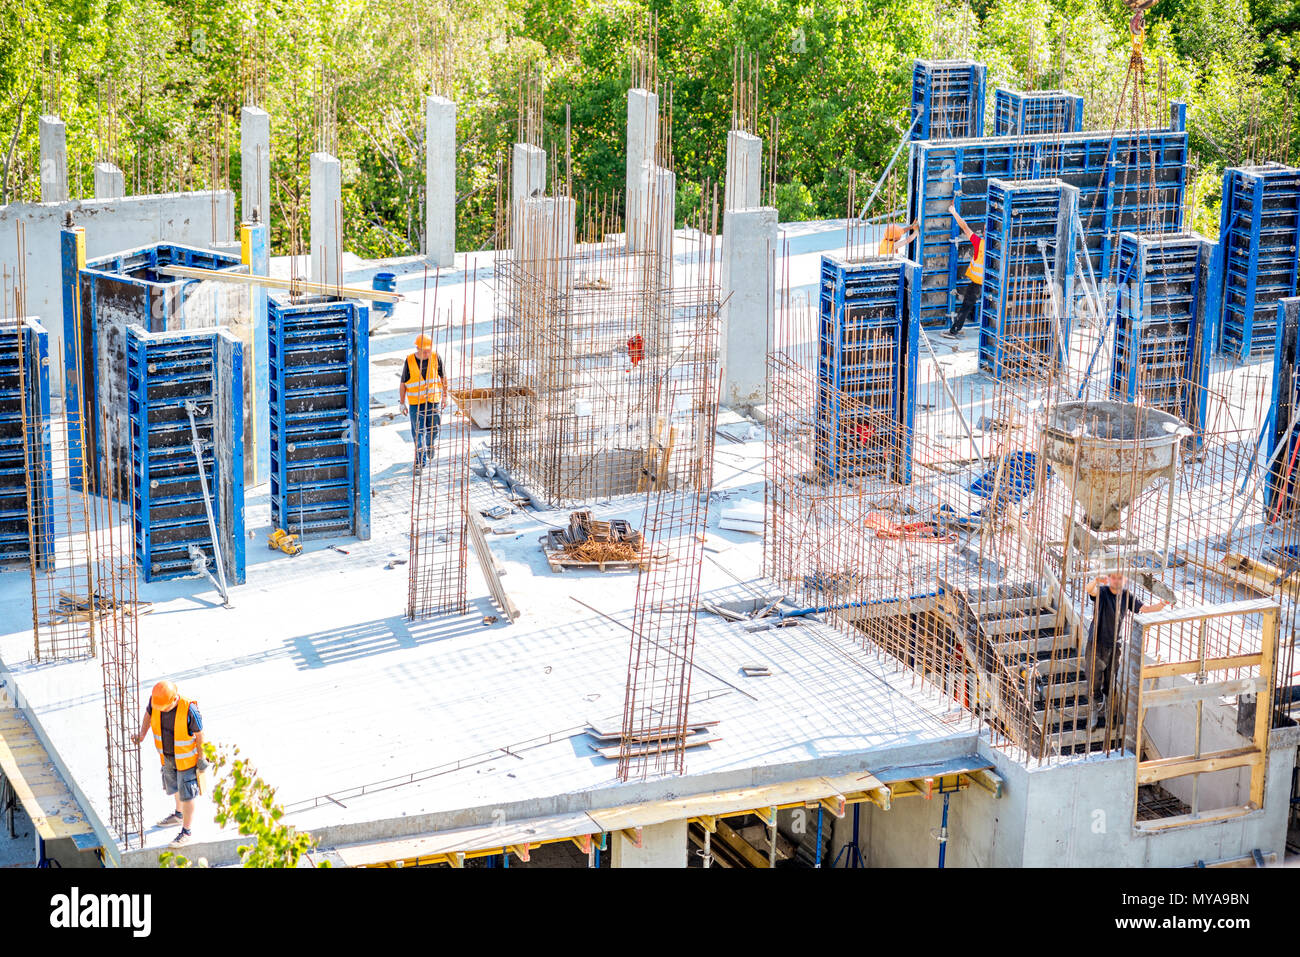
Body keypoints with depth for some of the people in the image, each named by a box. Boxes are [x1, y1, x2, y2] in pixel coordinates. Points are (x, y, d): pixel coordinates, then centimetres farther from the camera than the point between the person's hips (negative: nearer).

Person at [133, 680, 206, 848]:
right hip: (167, 754, 6)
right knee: (175, 785, 27)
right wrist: (142, 735, -8)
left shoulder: (189, 709, -33)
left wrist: (201, 757, -10)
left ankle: (186, 832, 17)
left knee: (186, 794, 3)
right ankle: (179, 815, 52)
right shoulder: (155, 700, -20)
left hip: (186, 757, -6)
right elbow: (149, 712, 4)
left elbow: (199, 733, -19)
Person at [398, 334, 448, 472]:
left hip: (434, 400, 2)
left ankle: (429, 445, 42)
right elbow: (403, 384, -2)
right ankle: (421, 460, 7)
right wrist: (402, 403, 2)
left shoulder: (436, 358, -6)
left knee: (433, 429, 10)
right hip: (416, 402, -1)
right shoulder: (409, 361, -10)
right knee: (418, 431, -1)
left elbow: (443, 377, 6)